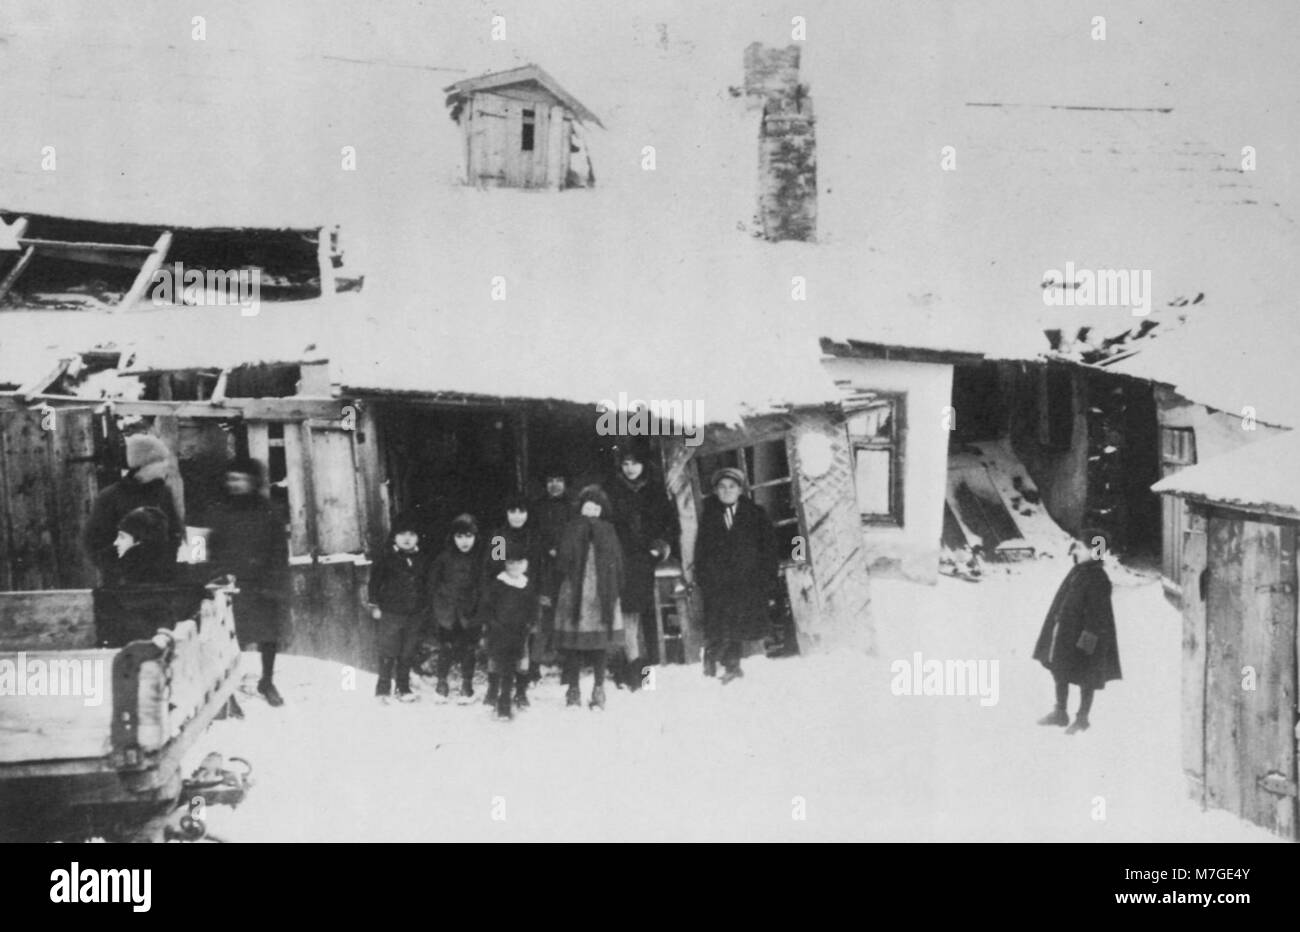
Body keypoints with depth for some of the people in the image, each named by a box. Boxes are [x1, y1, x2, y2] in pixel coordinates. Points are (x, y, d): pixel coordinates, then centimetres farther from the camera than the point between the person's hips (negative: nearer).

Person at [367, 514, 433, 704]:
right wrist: (374, 605, -4)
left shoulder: (424, 559, 5)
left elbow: (430, 583, 14)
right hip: (390, 614, -3)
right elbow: (374, 581, -1)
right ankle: (383, 690, 4)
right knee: (388, 653, -3)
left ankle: (404, 689, 19)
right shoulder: (386, 558, -5)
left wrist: (426, 606, 12)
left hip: (415, 615, 3)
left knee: (407, 654, 10)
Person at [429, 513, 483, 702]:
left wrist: (480, 607, -5)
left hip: (469, 613, 0)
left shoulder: (480, 559, -6)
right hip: (447, 612, 0)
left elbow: (483, 586, 0)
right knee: (445, 649, 9)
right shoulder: (444, 557, -5)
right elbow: (433, 581, 3)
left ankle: (467, 684, 22)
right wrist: (436, 604, 1)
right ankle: (442, 682, 24)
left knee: (468, 649, 8)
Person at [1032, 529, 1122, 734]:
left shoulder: (1098, 580, -22)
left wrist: (1087, 640, -22)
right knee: (1059, 672, 18)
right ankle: (1060, 713, 34)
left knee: (1085, 679, 9)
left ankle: (1082, 719, 24)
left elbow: (1096, 615, -21)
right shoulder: (1078, 570, 3)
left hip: (1081, 637, -9)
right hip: (1063, 633, 9)